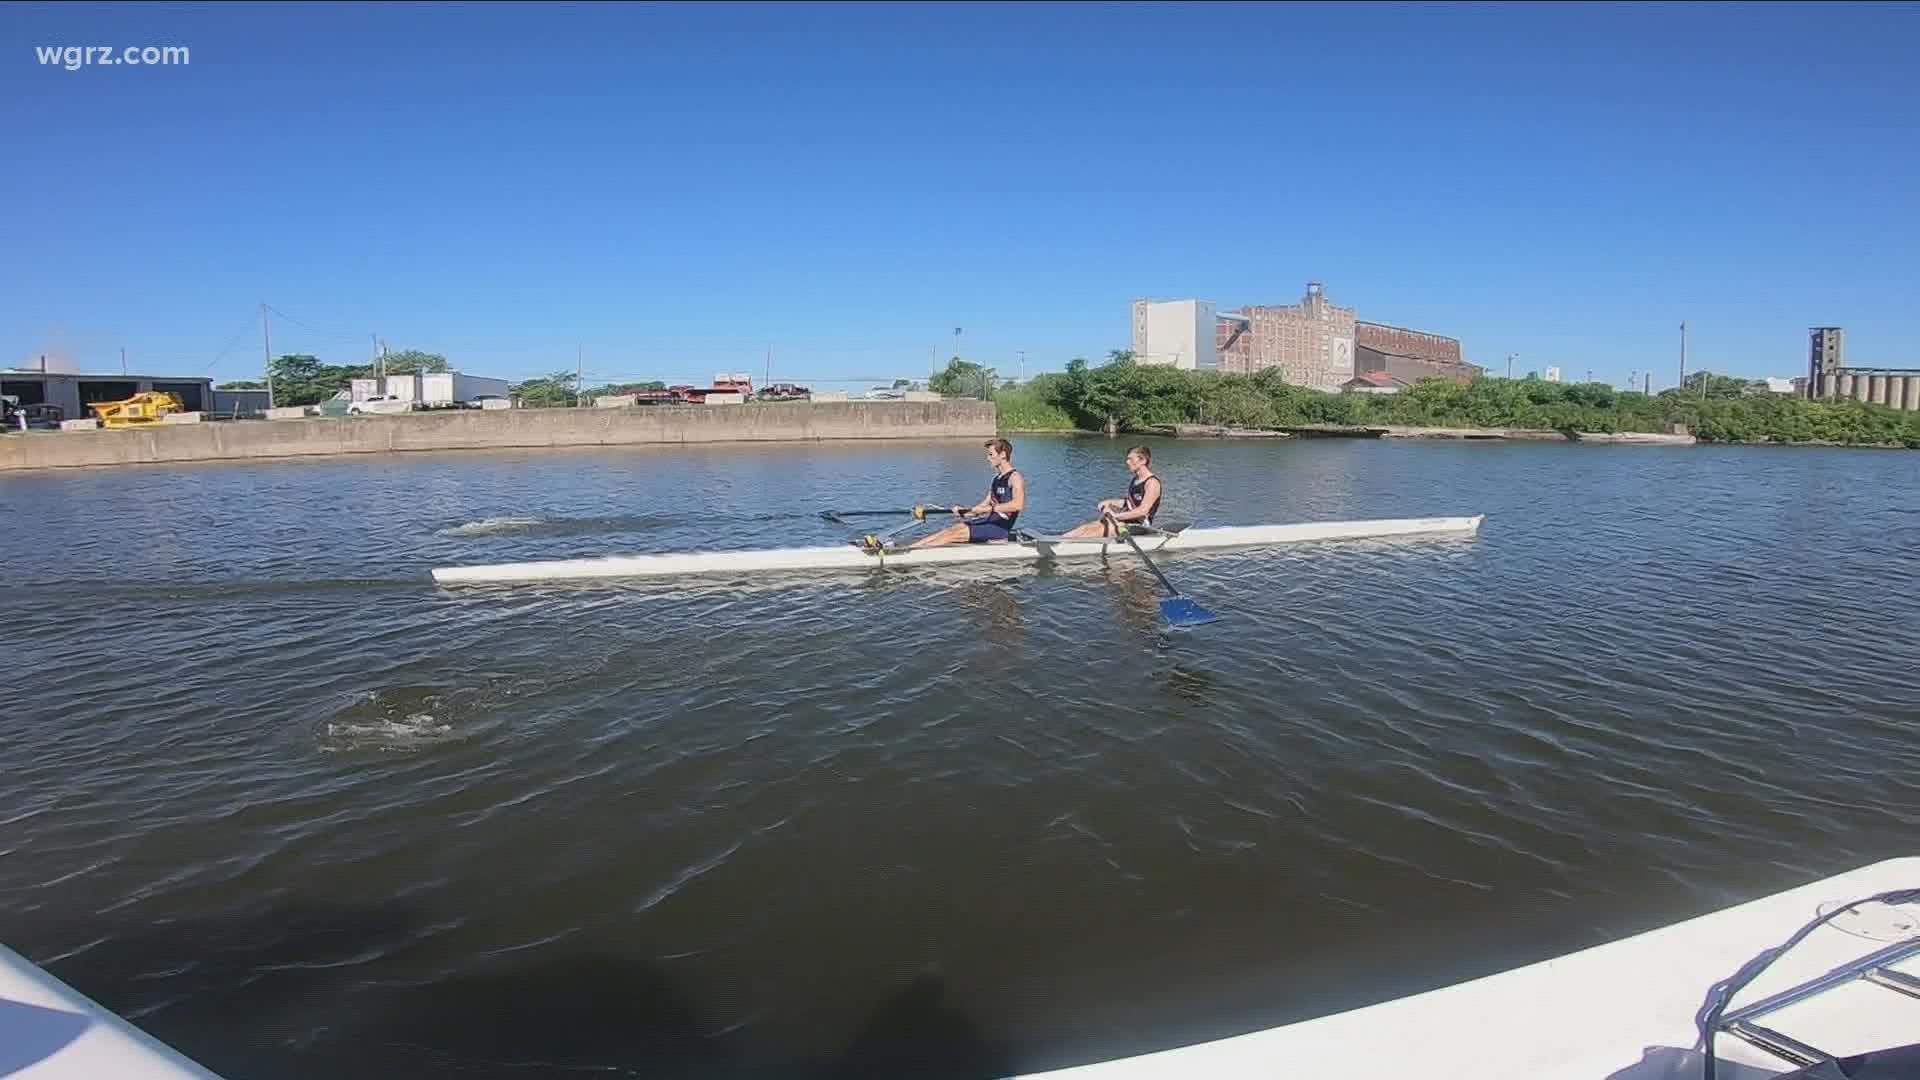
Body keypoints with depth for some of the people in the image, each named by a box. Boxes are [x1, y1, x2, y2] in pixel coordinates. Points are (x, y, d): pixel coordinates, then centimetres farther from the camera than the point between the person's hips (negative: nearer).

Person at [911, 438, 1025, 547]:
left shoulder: (1015, 477, -11)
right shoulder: (997, 478, 19)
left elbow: (1018, 505, -29)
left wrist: (989, 508, -26)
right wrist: (965, 511, 3)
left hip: (1001, 527, -9)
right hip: (989, 521, 9)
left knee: (955, 534, -17)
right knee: (948, 530, -2)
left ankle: (918, 549, -19)